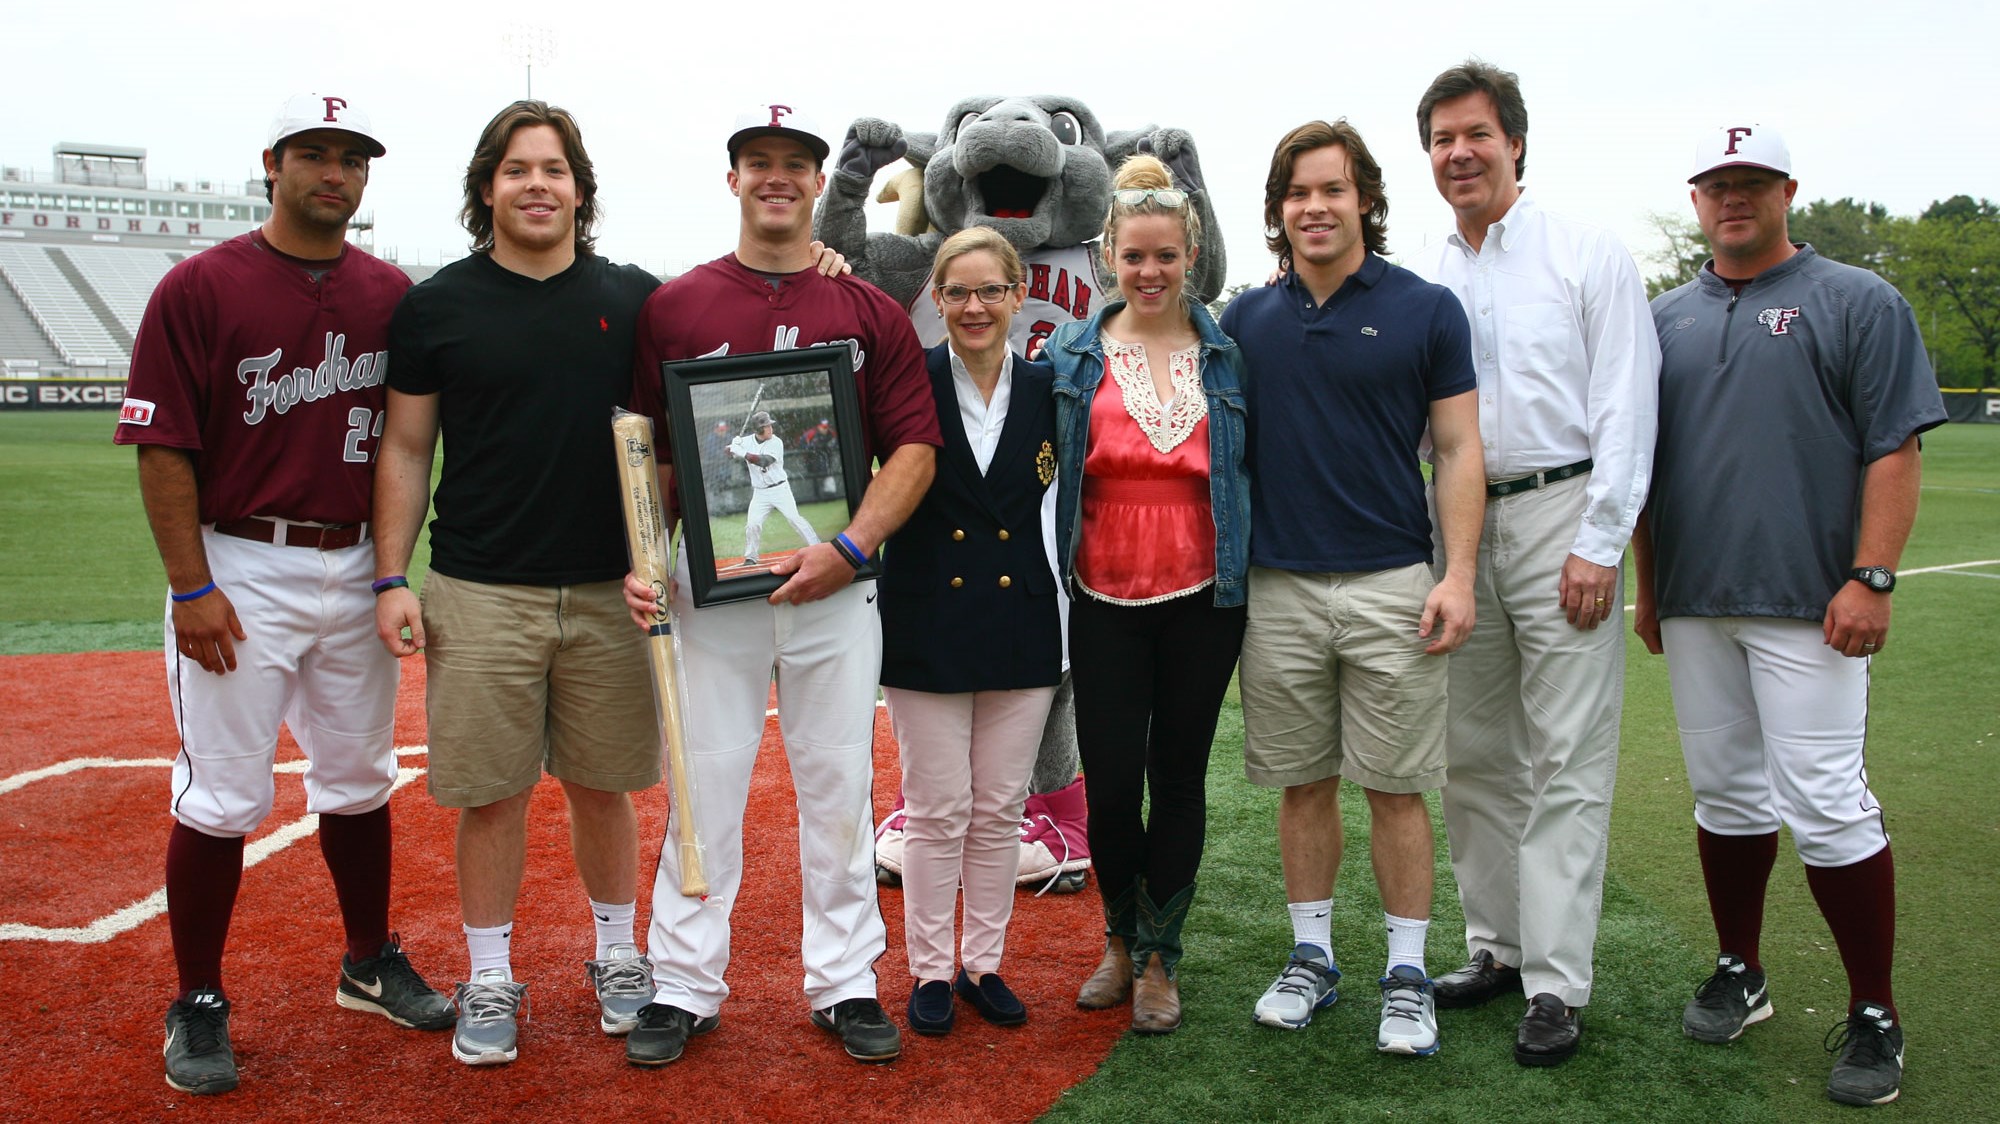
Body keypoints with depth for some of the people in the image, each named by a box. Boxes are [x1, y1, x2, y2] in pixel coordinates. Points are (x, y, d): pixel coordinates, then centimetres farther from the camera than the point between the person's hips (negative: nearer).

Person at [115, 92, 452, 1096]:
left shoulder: (392, 294, 6)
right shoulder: (199, 287, -6)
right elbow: (163, 447, -8)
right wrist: (192, 589, -13)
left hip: (355, 570, 4)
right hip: (240, 571, -4)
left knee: (358, 781, 15)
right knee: (221, 797, 1)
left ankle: (370, 965, 31)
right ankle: (197, 1004, 17)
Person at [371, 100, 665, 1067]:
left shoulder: (635, 298, 6)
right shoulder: (438, 305, 3)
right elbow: (405, 450, 5)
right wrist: (392, 579, -1)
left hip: (609, 590, 1)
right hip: (479, 593, -1)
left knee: (602, 784, 11)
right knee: (490, 793, 5)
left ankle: (617, 955, 30)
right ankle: (490, 981, 22)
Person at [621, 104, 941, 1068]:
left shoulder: (868, 312, 6)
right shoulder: (674, 307, 6)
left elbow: (914, 445, 1)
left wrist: (850, 546, -11)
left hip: (836, 582, 1)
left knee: (839, 786, 7)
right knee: (704, 783, 5)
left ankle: (845, 983, 21)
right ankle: (683, 987, 19)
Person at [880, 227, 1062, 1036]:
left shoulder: (1047, 389, 4)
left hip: (1020, 626, 3)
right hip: (928, 625, -3)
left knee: (1000, 811, 11)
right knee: (937, 811, 5)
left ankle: (984, 963, 27)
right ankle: (929, 971, 21)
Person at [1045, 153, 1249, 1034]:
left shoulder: (1229, 355, 4)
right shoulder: (1070, 355, 4)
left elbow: (1258, 469, 10)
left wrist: (1252, 575, 1)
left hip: (1202, 599, 0)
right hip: (1106, 603, 0)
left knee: (1179, 777, 8)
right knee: (1110, 785, 0)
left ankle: (1157, 956, 24)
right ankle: (1121, 937, 27)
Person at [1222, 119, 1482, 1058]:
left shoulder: (1426, 310, 0)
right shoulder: (1246, 319, 8)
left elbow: (1458, 450, 0)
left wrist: (1459, 574, -9)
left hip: (1390, 586, -2)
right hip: (1277, 587, 3)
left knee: (1396, 788, 4)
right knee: (1302, 784, 11)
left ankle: (1406, 974, 17)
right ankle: (1310, 957, 25)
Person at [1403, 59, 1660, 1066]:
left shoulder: (1589, 256, 1)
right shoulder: (1416, 282, 12)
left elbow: (1625, 409, -5)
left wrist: (1598, 546, -12)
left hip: (1560, 516, -4)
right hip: (1458, 526, 5)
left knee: (1566, 762, -3)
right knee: (1475, 756, 9)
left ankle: (1556, 987, 2)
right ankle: (1497, 947, 22)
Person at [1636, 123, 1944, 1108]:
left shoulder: (1857, 303, 2)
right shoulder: (1667, 318, 14)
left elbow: (1895, 449, -4)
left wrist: (1872, 579, -13)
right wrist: (1647, 585, 13)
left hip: (1809, 607, -4)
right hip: (1693, 604, 5)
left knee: (1827, 806, -7)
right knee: (1725, 794, 12)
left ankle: (1874, 1015, 8)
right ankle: (1738, 974, 26)